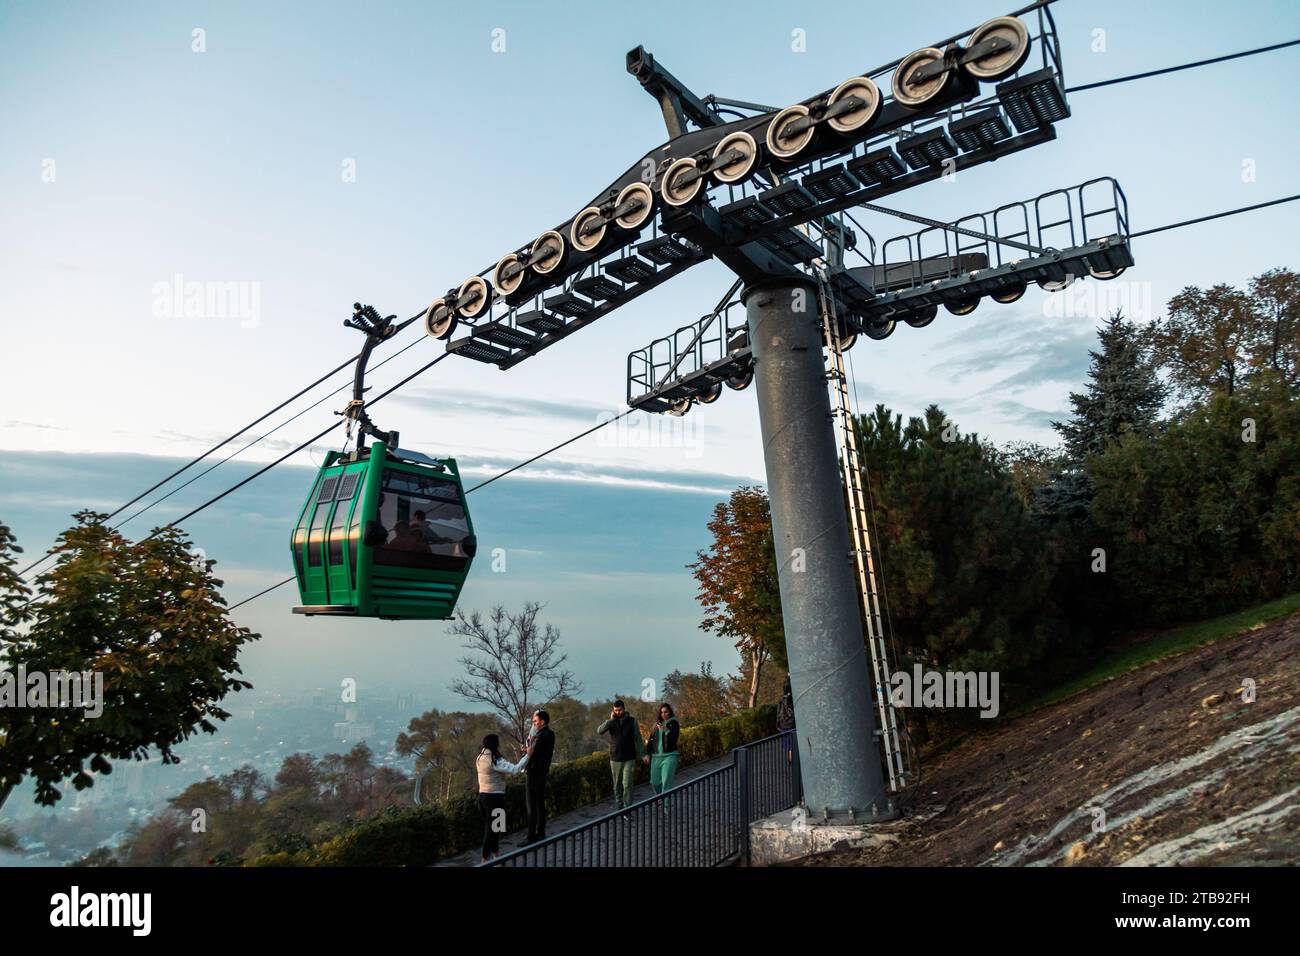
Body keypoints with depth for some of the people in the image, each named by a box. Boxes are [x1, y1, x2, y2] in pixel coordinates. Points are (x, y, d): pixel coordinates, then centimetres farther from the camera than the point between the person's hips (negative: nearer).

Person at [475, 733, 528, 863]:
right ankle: (485, 860, 6)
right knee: (493, 828, 2)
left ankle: (495, 855, 31)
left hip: (483, 796, 8)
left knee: (489, 827, 18)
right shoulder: (495, 761, -20)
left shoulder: (481, 758, 5)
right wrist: (528, 755, -22)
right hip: (495, 798, -8)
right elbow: (515, 769, -27)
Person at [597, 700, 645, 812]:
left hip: (629, 759, -2)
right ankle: (619, 804, 30)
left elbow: (638, 738, 1)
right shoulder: (611, 722, 1)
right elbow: (599, 731, -15)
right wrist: (611, 720, -21)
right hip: (615, 759, 2)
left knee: (627, 784, -8)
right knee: (617, 784, 12)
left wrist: (642, 753, -6)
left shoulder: (632, 721, -2)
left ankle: (627, 809, -3)